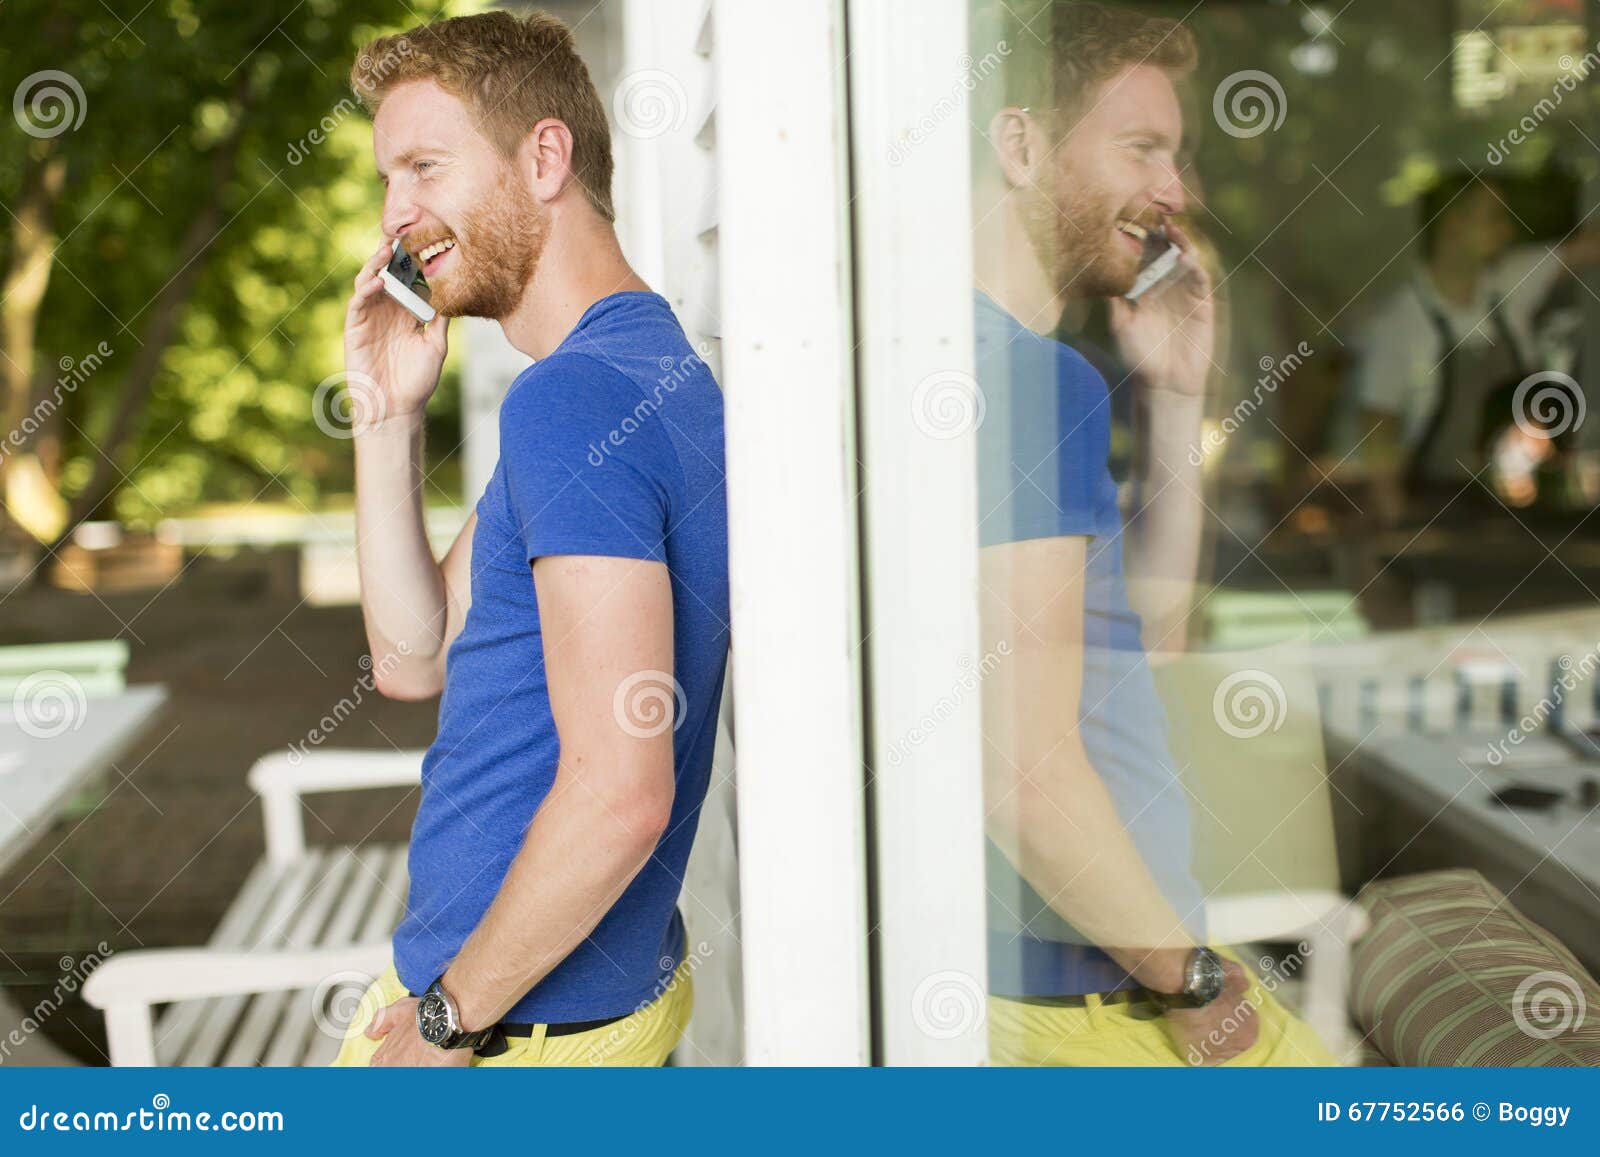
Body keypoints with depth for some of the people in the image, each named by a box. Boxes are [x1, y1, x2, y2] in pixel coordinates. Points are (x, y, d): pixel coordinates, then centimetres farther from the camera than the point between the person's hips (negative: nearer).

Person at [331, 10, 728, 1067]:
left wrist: (447, 1016, -17)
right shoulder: (659, 367, 9)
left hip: (516, 1028, -9)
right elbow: (415, 659, 11)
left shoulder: (573, 396, -22)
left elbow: (618, 792, -28)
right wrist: (388, 417, 3)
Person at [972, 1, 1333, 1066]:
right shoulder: (1035, 380, -20)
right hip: (1080, 985, -9)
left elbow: (1149, 609, 20)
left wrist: (1176, 396, 11)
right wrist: (1191, 977, -13)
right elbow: (1026, 765, -25)